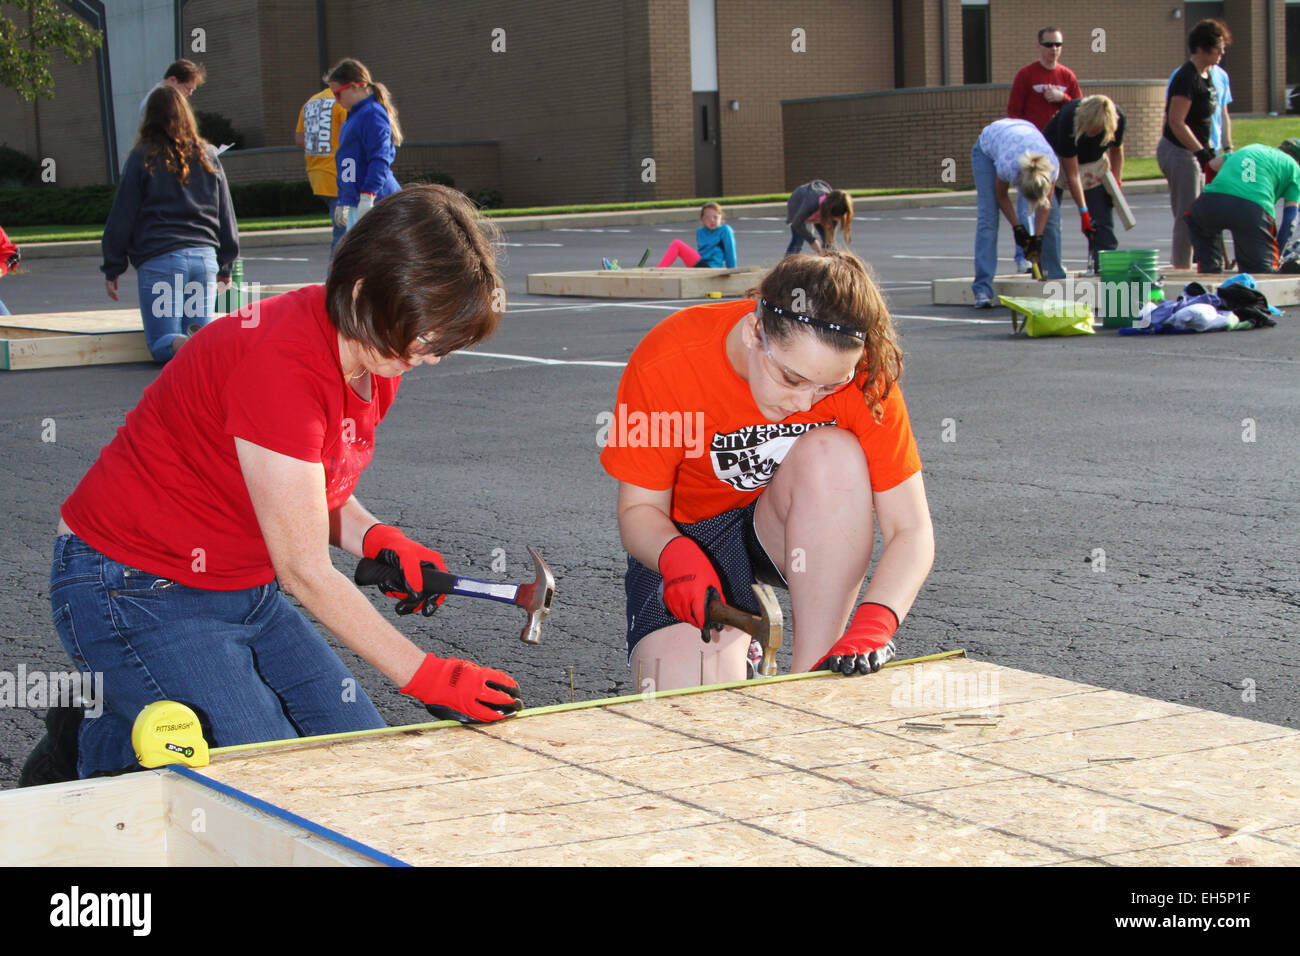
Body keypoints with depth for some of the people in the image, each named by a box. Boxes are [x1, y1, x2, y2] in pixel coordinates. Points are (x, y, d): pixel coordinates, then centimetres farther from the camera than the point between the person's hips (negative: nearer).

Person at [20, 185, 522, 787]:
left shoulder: (379, 356, -1)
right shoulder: (279, 361, -29)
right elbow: (305, 571, -25)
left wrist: (375, 539, -7)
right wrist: (425, 676, -22)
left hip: (247, 591, 10)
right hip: (135, 593, -9)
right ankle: (99, 748, 5)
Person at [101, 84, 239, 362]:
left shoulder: (142, 159, -1)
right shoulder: (208, 156, 9)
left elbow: (121, 219, 1)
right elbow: (226, 216, 16)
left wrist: (112, 269, 10)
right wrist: (225, 266, 26)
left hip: (158, 259, -3)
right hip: (204, 255, 3)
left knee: (162, 342, 3)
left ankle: (185, 347, -32)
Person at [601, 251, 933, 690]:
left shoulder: (858, 372, -24)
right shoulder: (667, 363, -27)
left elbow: (911, 531, -23)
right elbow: (638, 509, -16)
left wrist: (872, 626, -41)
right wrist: (677, 557, -40)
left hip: (793, 533, 2)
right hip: (688, 537, -2)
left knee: (832, 454, -33)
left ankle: (814, 678, -24)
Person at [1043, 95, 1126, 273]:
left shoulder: (1117, 118, -27)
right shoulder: (1068, 120, -38)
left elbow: (1117, 150, -2)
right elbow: (1072, 174, -32)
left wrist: (1116, 182, -11)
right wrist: (1083, 211, -32)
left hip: (1094, 162, 3)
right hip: (1058, 158, -3)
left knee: (1103, 218, -8)